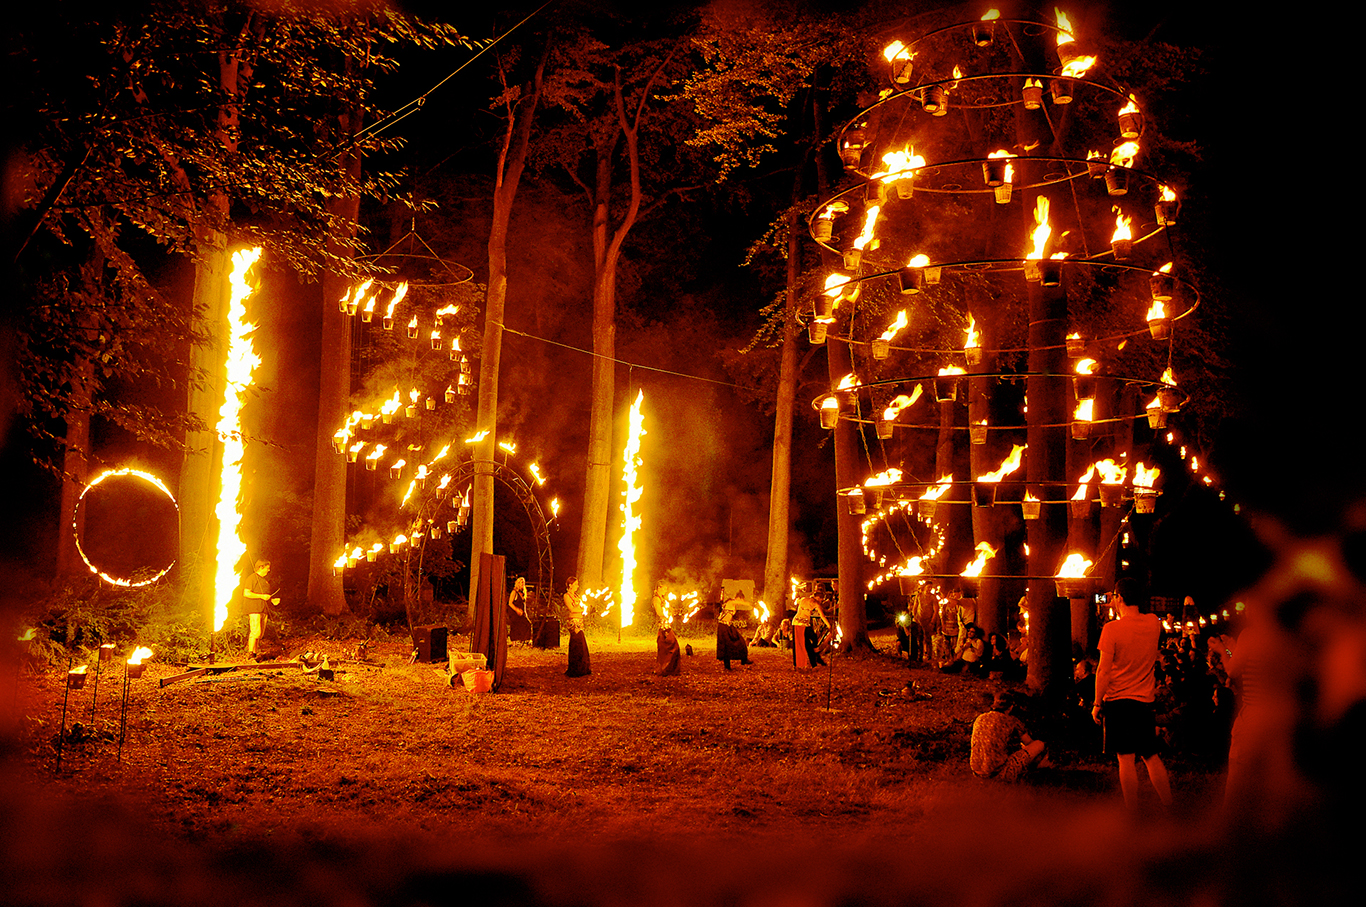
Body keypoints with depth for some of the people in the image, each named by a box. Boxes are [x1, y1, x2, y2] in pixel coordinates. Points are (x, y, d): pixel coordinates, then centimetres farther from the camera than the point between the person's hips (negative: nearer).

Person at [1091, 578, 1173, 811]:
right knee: (1151, 756, 14)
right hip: (1145, 700, 5)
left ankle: (1133, 815, 1)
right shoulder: (1154, 623, 1)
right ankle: (1169, 808, 15)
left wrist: (1097, 704, -5)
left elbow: (1103, 670, -12)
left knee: (1125, 758, -1)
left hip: (1117, 700, -5)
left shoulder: (1112, 628, -12)